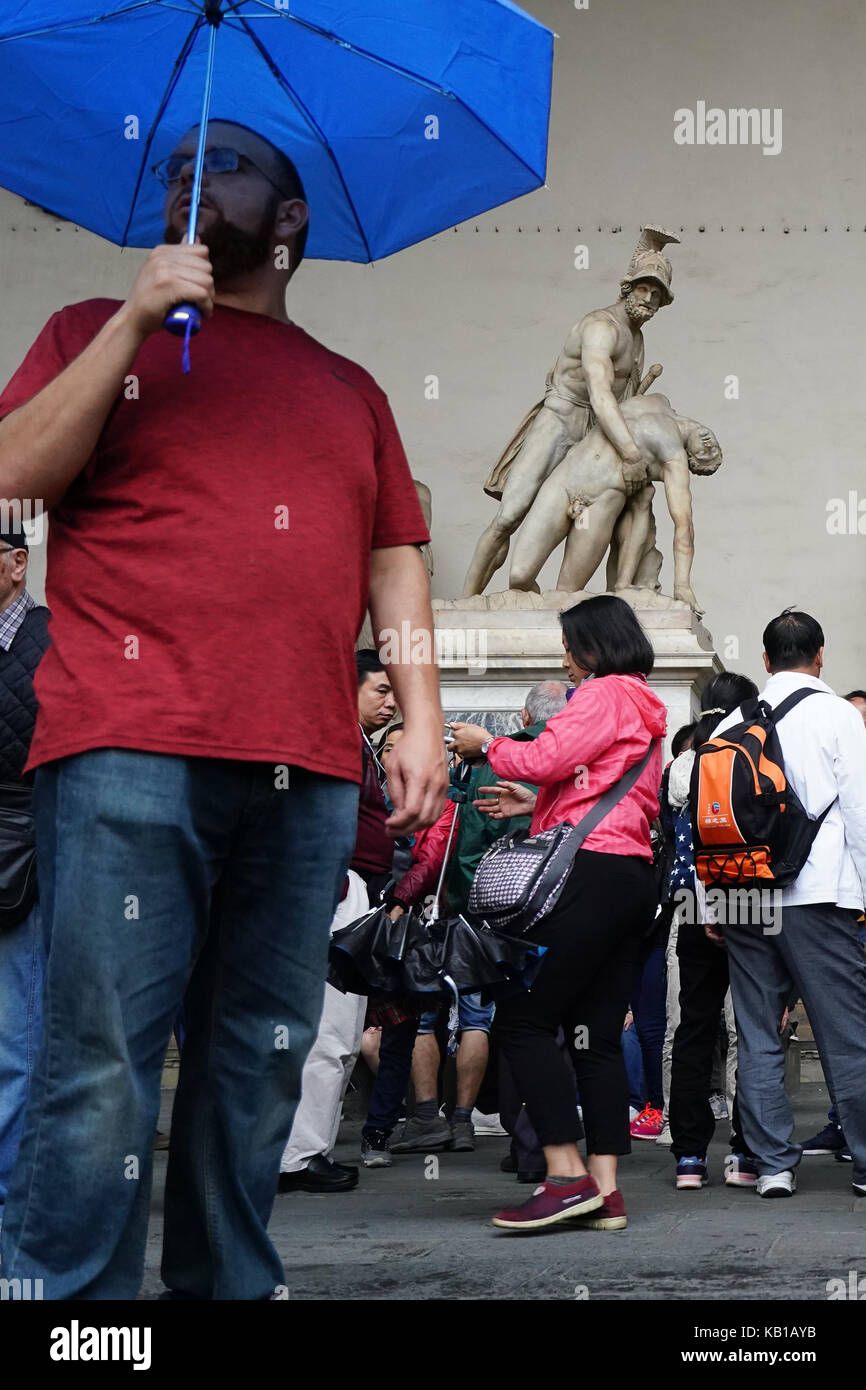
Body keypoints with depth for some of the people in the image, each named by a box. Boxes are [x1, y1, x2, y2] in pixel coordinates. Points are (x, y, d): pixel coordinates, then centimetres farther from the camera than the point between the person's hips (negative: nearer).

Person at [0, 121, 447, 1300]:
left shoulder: (350, 392, 24)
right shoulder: (98, 333, 17)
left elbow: (394, 561, 20)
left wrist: (423, 718, 7)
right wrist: (134, 324, -4)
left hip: (308, 772, 4)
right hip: (130, 753, -3)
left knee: (262, 1057, 4)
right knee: (104, 1051, -9)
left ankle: (230, 1286, 12)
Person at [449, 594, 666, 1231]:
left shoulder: (604, 693, -4)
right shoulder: (645, 708, 25)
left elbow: (546, 758, -13)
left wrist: (485, 743, 4)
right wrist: (538, 806, 22)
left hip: (592, 870, -10)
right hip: (636, 876, 10)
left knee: (524, 1020, -9)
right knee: (599, 1035, 6)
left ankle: (567, 1177, -14)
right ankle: (605, 1191, 2)